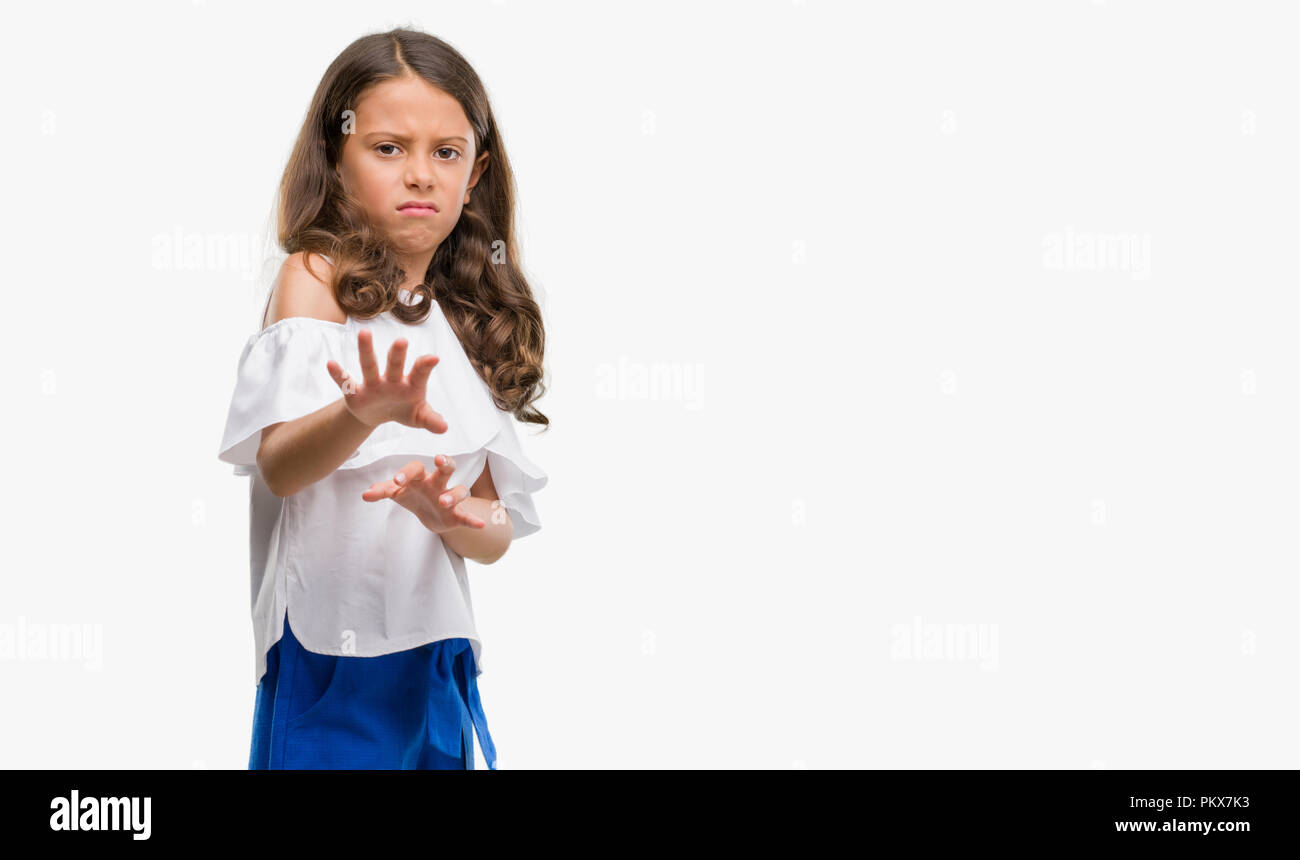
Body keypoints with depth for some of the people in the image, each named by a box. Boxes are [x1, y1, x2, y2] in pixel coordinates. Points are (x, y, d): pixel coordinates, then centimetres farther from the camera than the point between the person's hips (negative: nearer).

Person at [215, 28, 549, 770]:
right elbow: (276, 467, -18)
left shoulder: (470, 319, 12)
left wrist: (453, 515, -14)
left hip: (437, 655, 5)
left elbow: (497, 534, 8)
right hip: (335, 653, -5)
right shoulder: (317, 277, -3)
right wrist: (362, 414, -38)